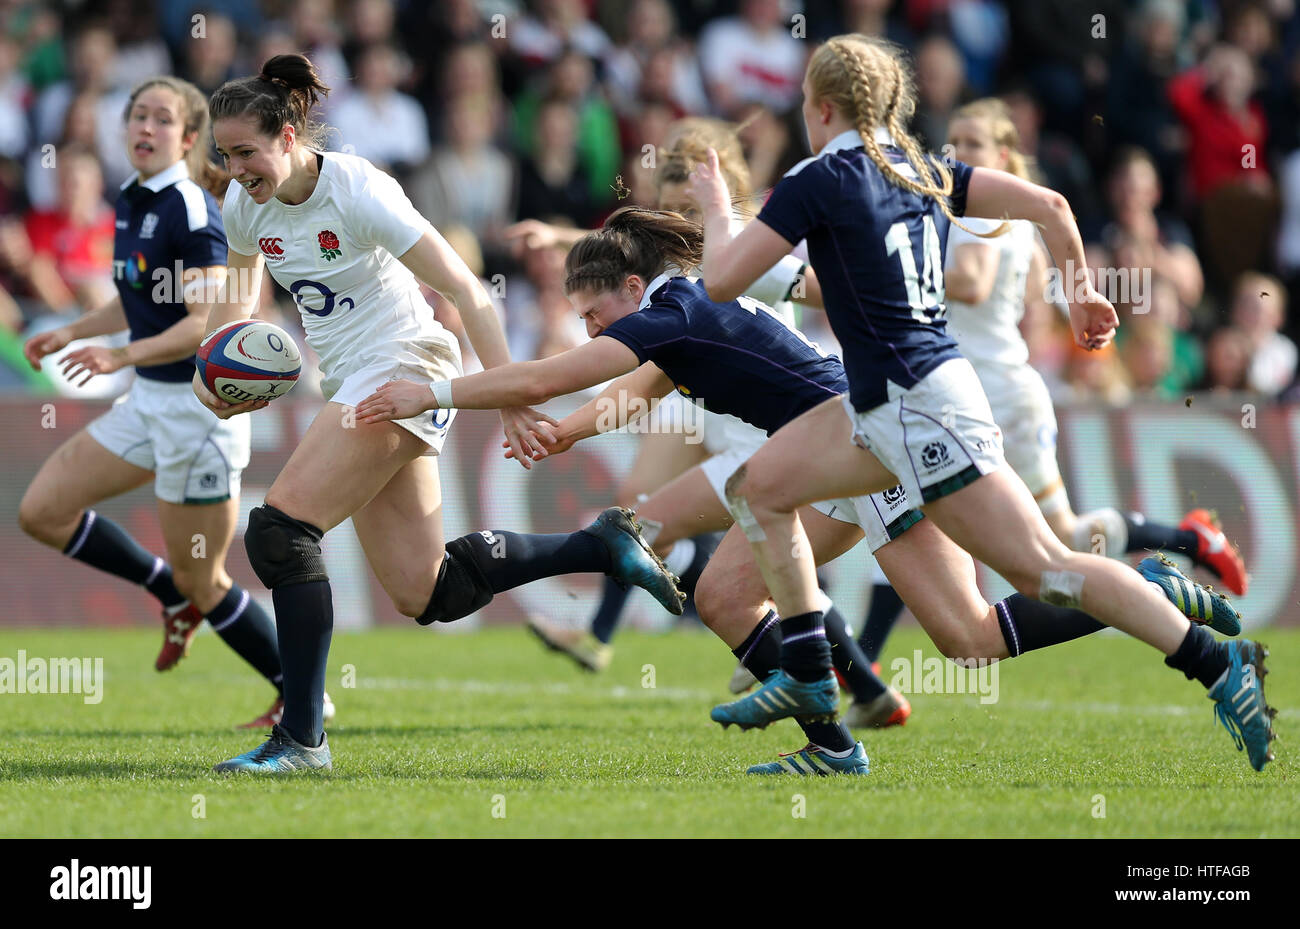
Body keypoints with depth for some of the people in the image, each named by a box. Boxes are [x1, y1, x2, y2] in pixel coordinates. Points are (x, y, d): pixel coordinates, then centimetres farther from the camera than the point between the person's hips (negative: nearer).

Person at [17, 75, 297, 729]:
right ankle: (175, 596, 20)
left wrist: (123, 356, -33)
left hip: (199, 402, -9)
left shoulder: (190, 210, -18)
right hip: (150, 400, 9)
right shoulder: (131, 202, 9)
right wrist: (72, 332, 15)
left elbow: (209, 322, -25)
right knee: (42, 512, 5)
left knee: (202, 583, 0)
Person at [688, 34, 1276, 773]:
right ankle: (809, 677, 16)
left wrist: (716, 207, 11)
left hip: (920, 406, -9)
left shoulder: (820, 181, -11)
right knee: (760, 487, 15)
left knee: (1041, 567, -9)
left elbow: (722, 280, -8)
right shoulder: (922, 170, 11)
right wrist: (1082, 294, 19)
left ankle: (1221, 665, -12)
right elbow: (1047, 204, 6)